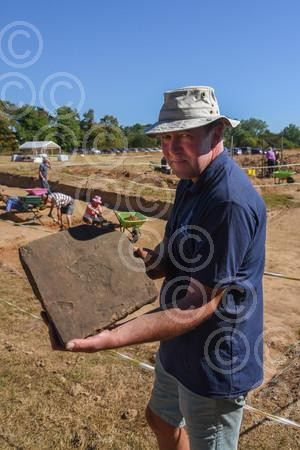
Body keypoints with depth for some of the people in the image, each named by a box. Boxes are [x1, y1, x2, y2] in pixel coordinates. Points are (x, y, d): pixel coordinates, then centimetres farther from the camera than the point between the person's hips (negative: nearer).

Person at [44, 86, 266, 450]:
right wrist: (141, 258, -13)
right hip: (178, 350, 9)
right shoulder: (189, 182, 2)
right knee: (161, 419, 29)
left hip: (215, 362, -8)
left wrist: (111, 339, -36)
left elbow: (198, 306, -31)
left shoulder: (231, 201, -31)